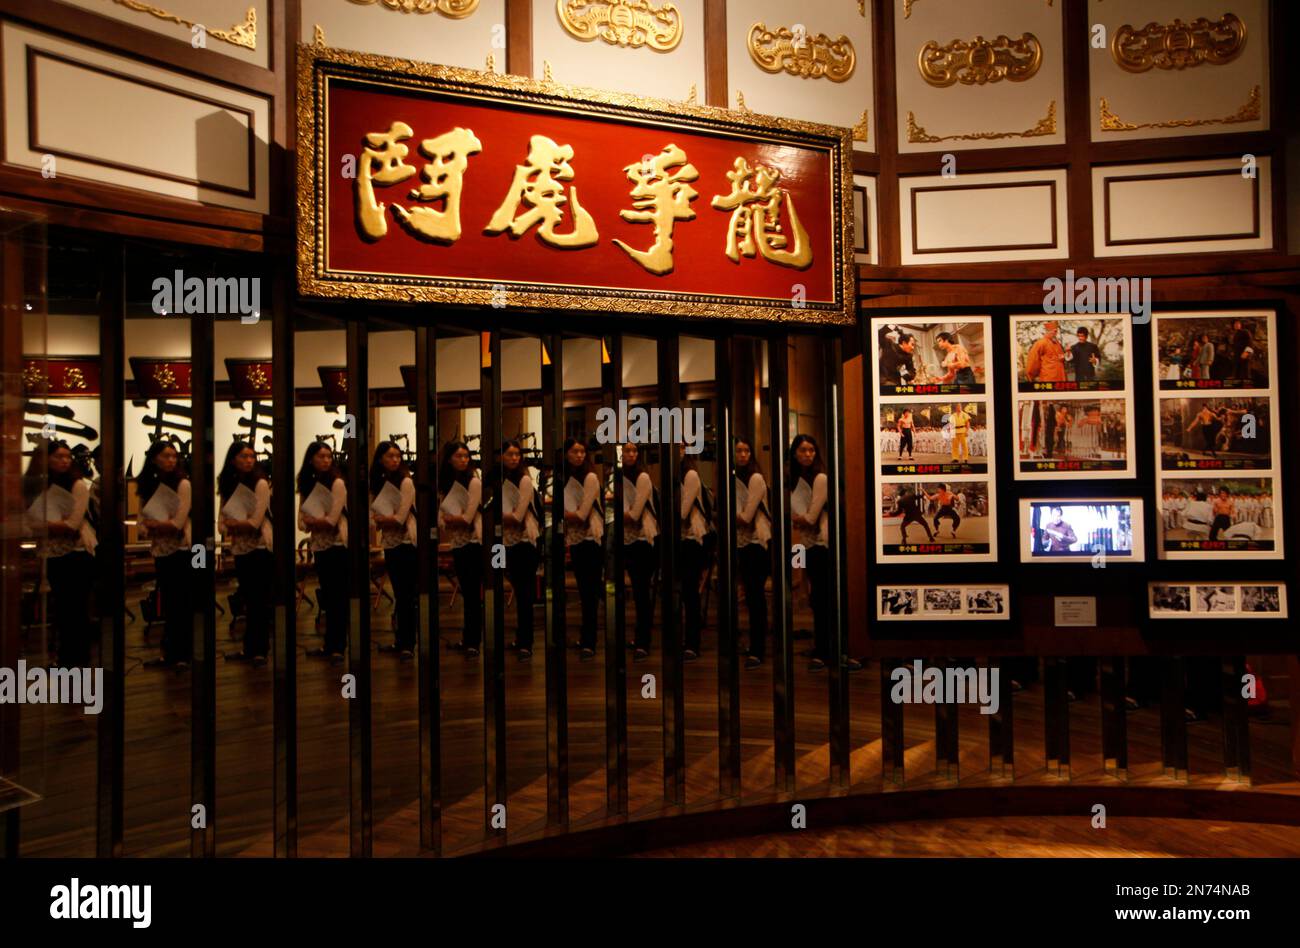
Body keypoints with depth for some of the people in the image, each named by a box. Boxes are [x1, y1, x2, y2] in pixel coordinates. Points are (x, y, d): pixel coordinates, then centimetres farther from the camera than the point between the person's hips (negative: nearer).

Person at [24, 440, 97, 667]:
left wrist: (45, 525, -9)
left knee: (77, 609, 0)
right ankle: (65, 659, 22)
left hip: (78, 553, -5)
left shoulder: (78, 484, -5)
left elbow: (72, 525, -13)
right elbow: (32, 521, -1)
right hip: (53, 555, 5)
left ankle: (80, 661, 9)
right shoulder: (39, 486, 8)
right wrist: (58, 526, -16)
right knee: (60, 609, 12)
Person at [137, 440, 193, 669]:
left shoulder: (182, 484, -8)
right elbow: (142, 522, 1)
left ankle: (184, 655, 7)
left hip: (182, 551, -5)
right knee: (167, 605, 12)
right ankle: (169, 654, 19)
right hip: (160, 552, 5)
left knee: (183, 605, 1)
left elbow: (178, 523, -14)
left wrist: (154, 524, -4)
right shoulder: (147, 487, 6)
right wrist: (162, 527, -16)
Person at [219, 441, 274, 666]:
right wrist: (227, 529, -16)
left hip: (261, 548, -5)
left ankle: (260, 651, 9)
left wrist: (234, 524, -5)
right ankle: (249, 649, 20)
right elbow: (223, 519, 3)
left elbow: (255, 522, -15)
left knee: (261, 601, 1)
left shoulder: (260, 483, -9)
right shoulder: (227, 485, 7)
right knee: (248, 601, 12)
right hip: (240, 549, 5)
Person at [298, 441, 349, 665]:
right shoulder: (306, 485, 8)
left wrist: (311, 521, -2)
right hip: (319, 547, 5)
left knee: (339, 598, -1)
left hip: (337, 546, -5)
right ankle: (329, 644, 19)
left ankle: (338, 647, 4)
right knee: (327, 598, 11)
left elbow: (331, 520, -15)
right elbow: (302, 522, 3)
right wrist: (316, 523, -15)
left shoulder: (337, 483, -9)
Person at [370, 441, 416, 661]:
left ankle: (409, 644, 5)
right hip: (389, 544, 6)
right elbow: (374, 517, 2)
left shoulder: (406, 482, -10)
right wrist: (381, 520, -17)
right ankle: (399, 640, 22)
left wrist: (380, 518, -4)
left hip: (407, 544, -6)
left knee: (409, 596, -1)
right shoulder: (377, 484, 8)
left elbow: (400, 519, -15)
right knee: (398, 595, 14)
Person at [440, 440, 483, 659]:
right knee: (465, 593, 13)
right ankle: (466, 639, 21)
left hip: (473, 543, -6)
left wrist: (446, 519, -2)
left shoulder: (474, 482, -9)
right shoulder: (448, 483, 9)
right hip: (457, 544, 6)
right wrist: (442, 522, -15)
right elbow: (443, 514, 5)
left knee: (473, 594, -3)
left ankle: (473, 642, 2)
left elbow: (467, 518, -14)